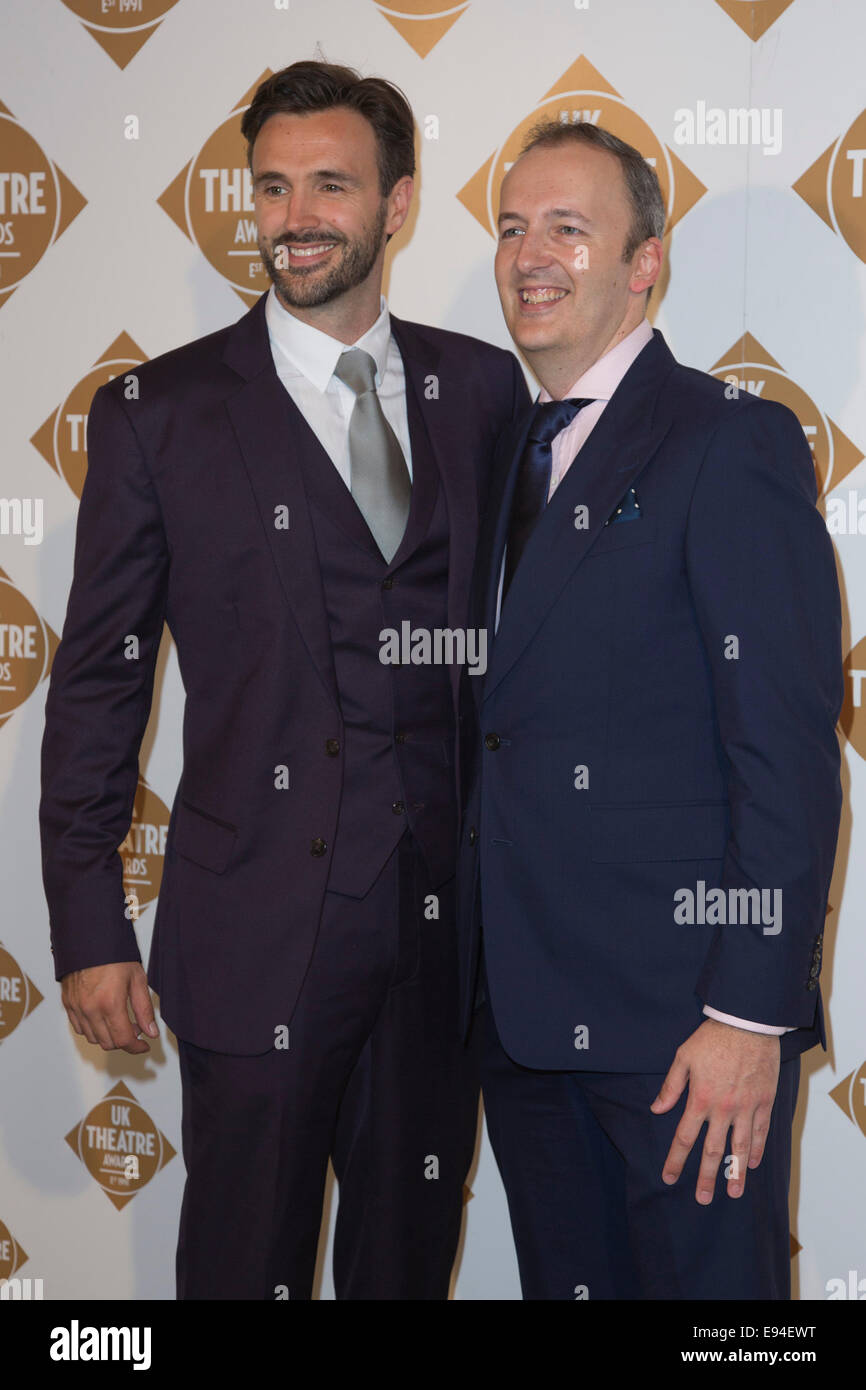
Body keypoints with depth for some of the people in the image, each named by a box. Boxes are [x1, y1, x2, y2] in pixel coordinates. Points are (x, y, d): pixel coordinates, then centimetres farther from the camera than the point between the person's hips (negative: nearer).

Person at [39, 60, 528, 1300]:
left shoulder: (484, 387, 6)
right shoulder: (160, 413, -2)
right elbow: (97, 684, -1)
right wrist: (89, 928, -5)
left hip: (445, 917, 3)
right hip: (258, 927, -3)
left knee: (414, 1249, 16)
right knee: (246, 1261, 9)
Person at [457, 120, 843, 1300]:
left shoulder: (733, 442, -8)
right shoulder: (510, 457, 15)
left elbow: (788, 748, -14)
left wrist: (751, 1014, -19)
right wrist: (481, 974, 10)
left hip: (678, 1013, -7)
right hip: (520, 1005, 7)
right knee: (563, 1279, 16)